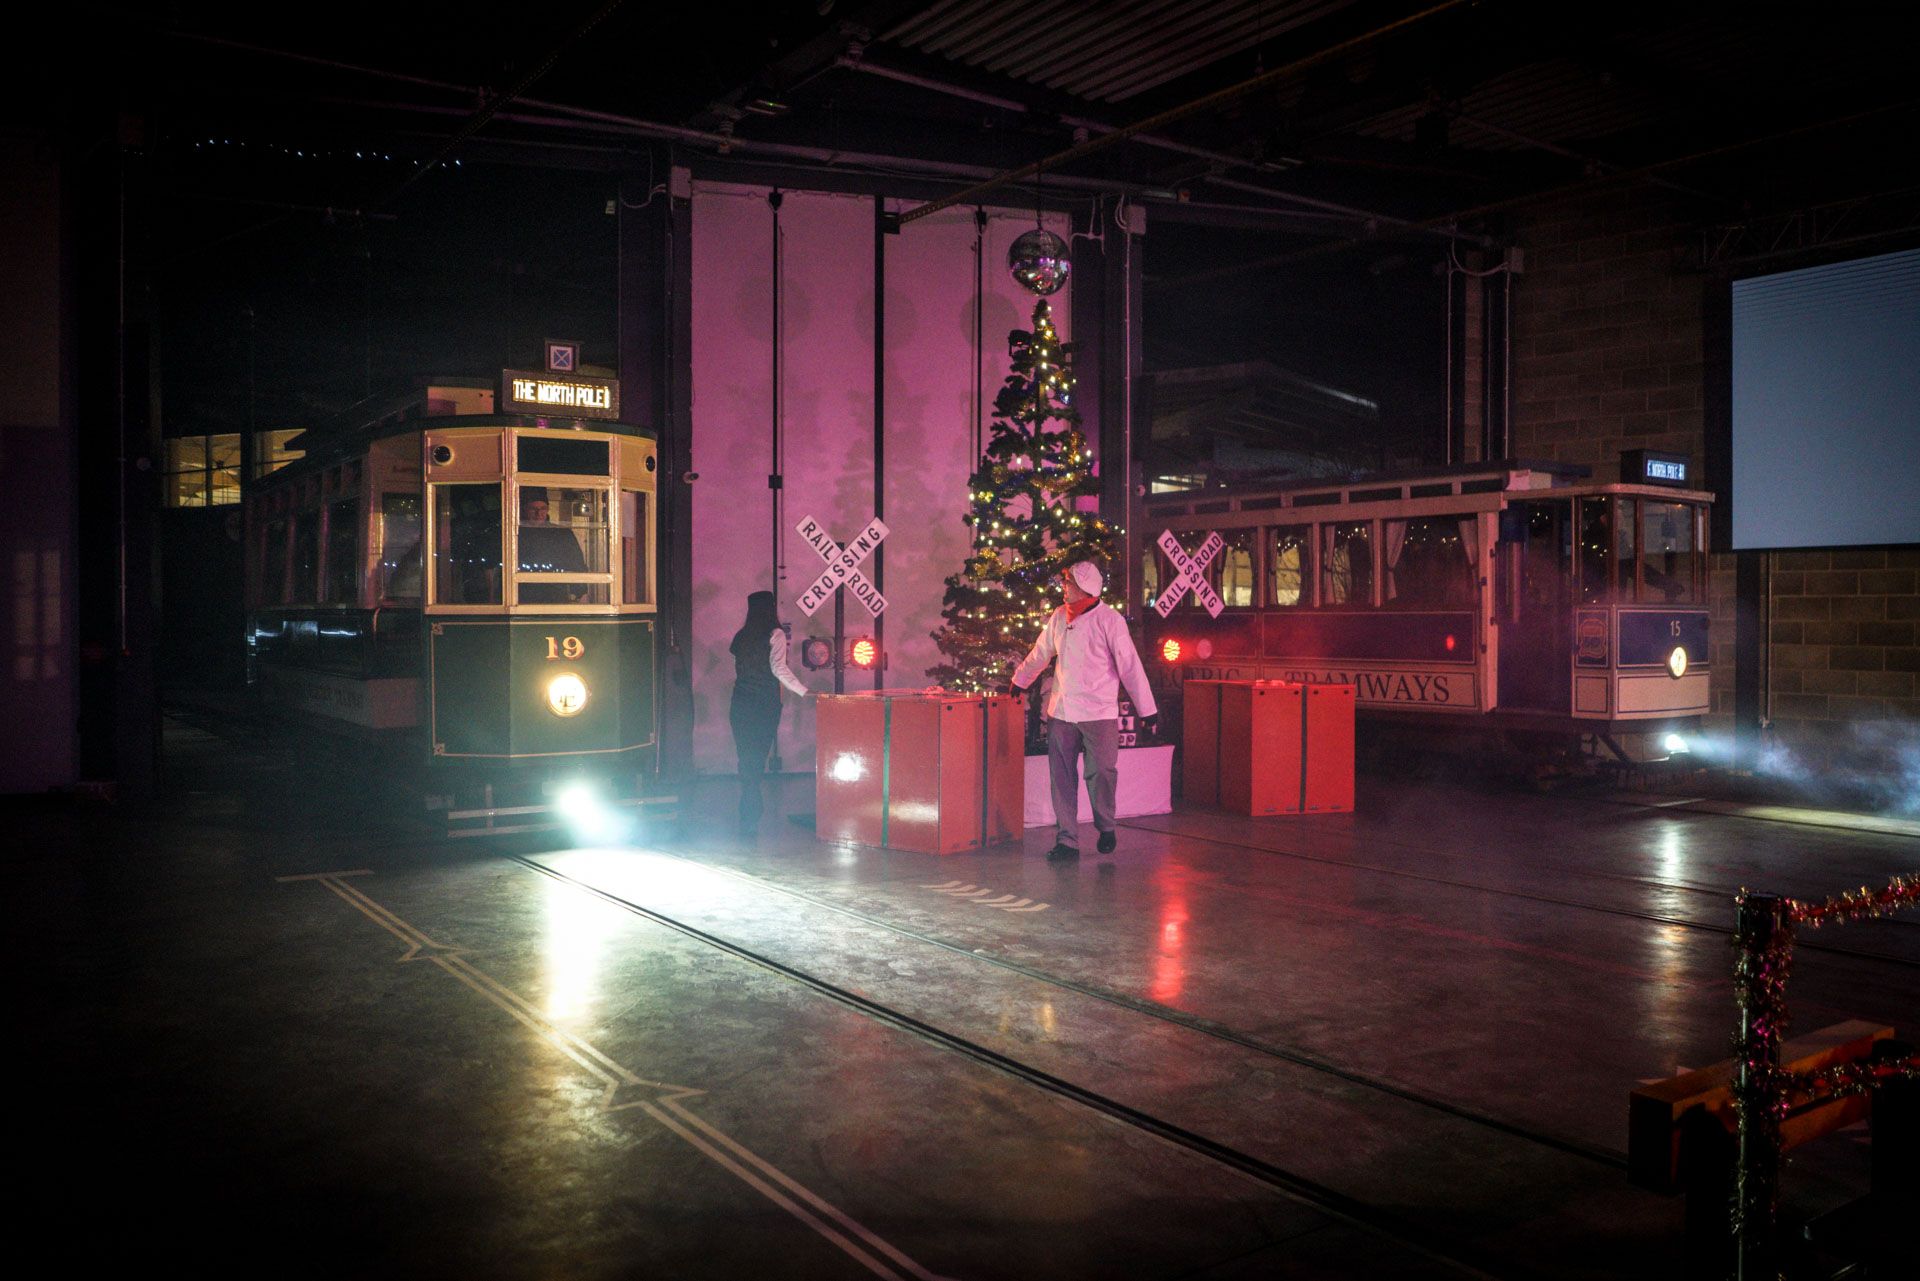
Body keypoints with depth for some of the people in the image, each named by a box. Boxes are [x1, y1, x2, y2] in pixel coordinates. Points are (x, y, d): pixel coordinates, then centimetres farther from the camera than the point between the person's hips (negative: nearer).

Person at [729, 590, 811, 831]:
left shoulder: (742, 634, 9)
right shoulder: (775, 634, -5)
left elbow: (736, 670, 11)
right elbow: (779, 668, -14)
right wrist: (804, 692, -13)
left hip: (742, 701, 4)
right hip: (766, 702, -4)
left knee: (747, 757, 9)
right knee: (757, 757, 0)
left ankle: (750, 815, 13)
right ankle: (750, 817, 0)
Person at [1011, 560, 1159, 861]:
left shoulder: (1108, 619, -7)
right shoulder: (1059, 617, 8)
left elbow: (1130, 665, -7)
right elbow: (1039, 655, 23)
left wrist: (1147, 708, -8)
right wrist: (1018, 683, 32)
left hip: (1099, 713, -5)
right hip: (1061, 712, 5)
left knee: (1101, 773, -2)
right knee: (1062, 777, 3)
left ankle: (1105, 828, 24)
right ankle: (1067, 840, 10)